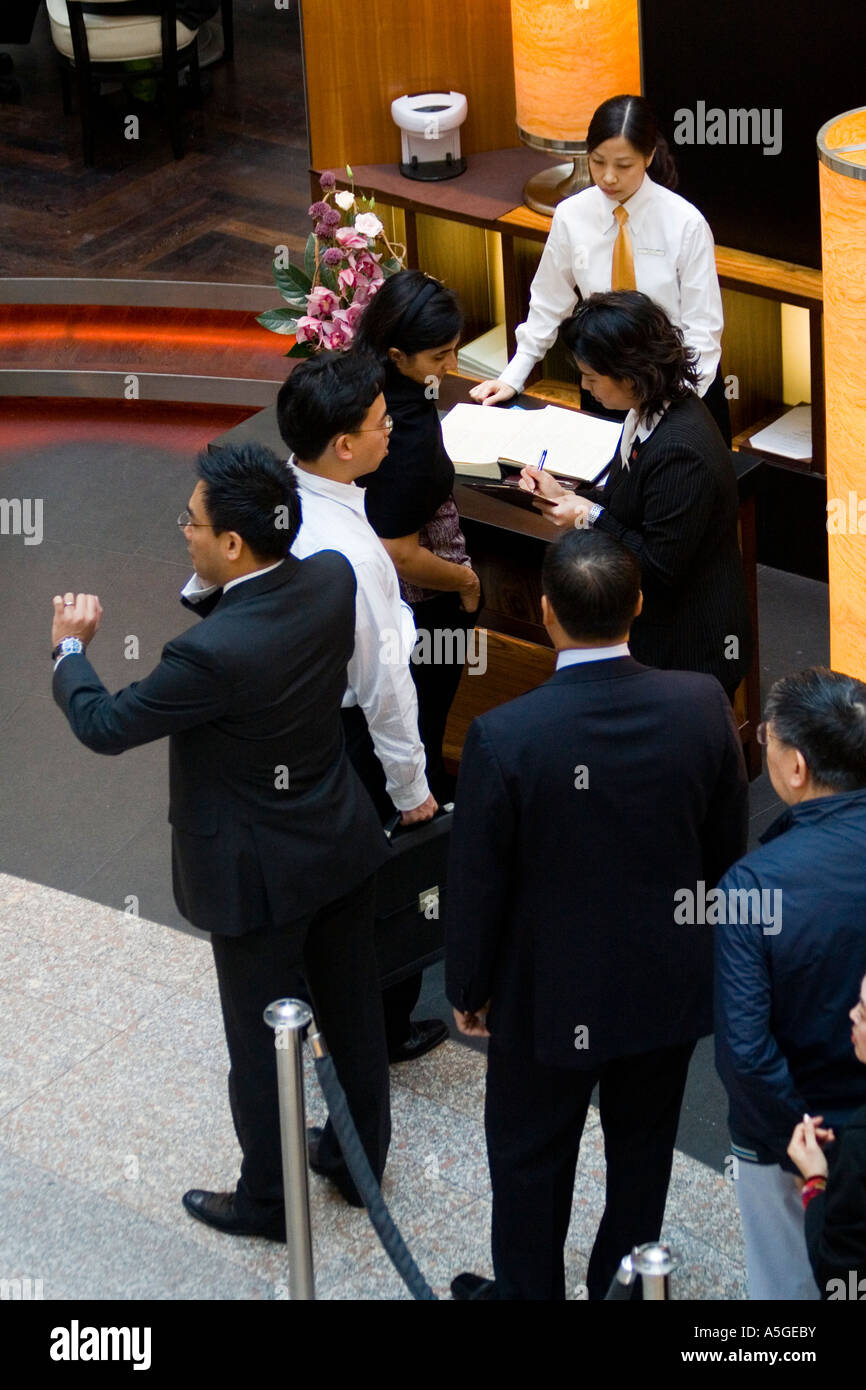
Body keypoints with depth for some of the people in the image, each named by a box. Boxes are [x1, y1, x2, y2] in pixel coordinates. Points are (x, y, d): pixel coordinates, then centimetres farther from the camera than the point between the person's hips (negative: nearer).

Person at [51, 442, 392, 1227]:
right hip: (343, 842, 7)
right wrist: (210, 589, -3)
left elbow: (103, 726, -17)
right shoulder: (333, 580, -14)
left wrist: (71, 649, 0)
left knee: (261, 1043, 14)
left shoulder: (212, 653, -34)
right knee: (354, 1011, 23)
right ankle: (361, 1157, 44)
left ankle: (267, 1201, 33)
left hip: (260, 872, -7)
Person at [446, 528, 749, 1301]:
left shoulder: (505, 737, -26)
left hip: (551, 996, -3)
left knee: (530, 1159, 19)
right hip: (671, 984, 3)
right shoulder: (703, 707, -17)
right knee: (644, 1151, 23)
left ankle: (525, 1294, 37)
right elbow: (726, 849, -3)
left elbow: (479, 883, -15)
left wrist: (468, 989, 2)